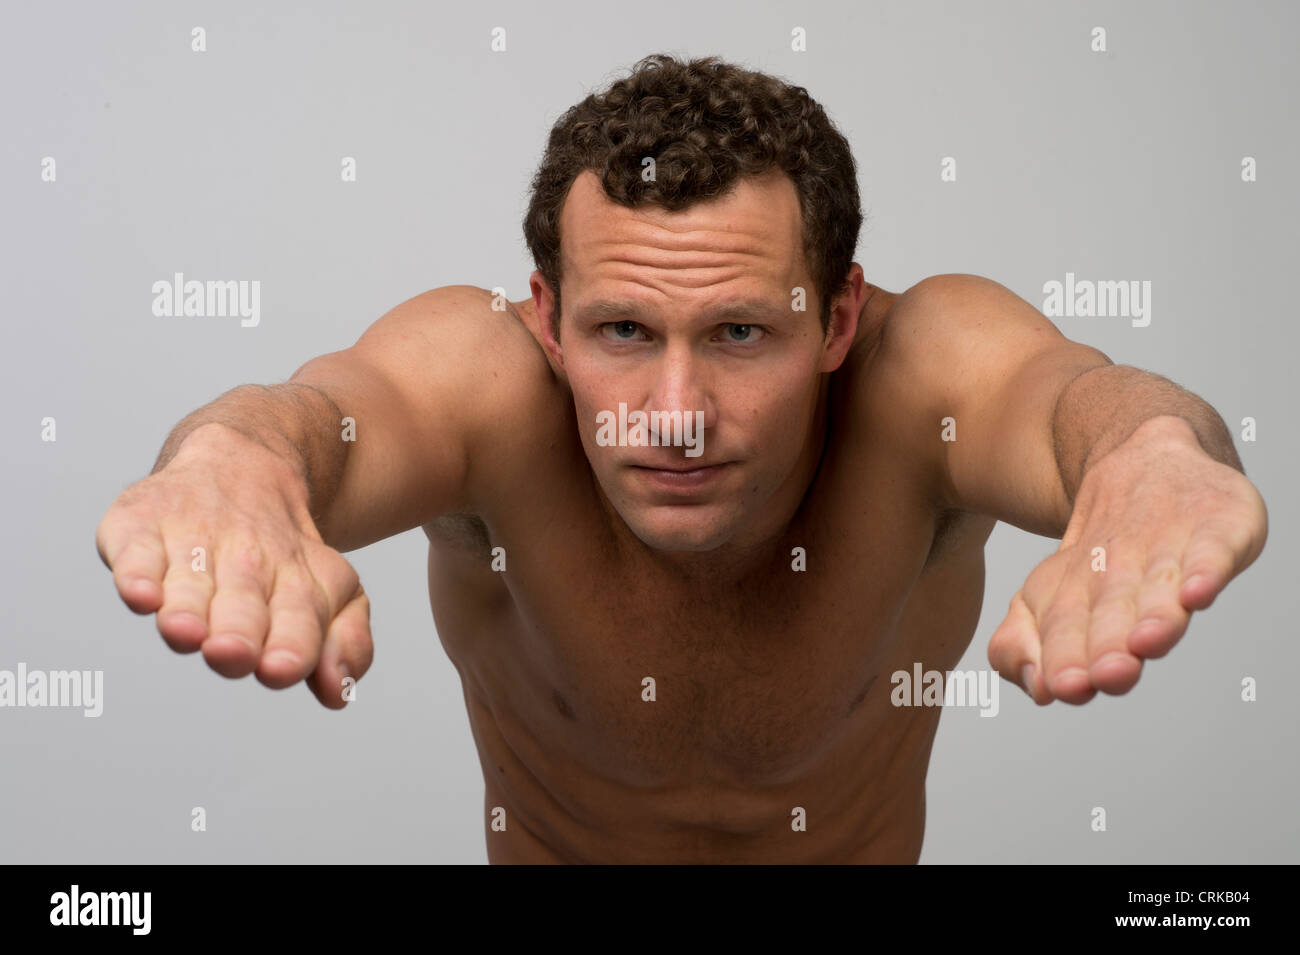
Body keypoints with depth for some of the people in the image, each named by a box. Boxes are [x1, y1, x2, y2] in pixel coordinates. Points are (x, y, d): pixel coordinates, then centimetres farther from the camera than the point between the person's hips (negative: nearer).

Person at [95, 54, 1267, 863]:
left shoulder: (924, 367, -30)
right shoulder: (482, 371, -31)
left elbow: (1059, 388, -51)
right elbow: (346, 406, -51)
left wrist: (1150, 454, -74)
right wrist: (232, 461, -74)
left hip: (864, 843, 0)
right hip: (547, 841, 0)